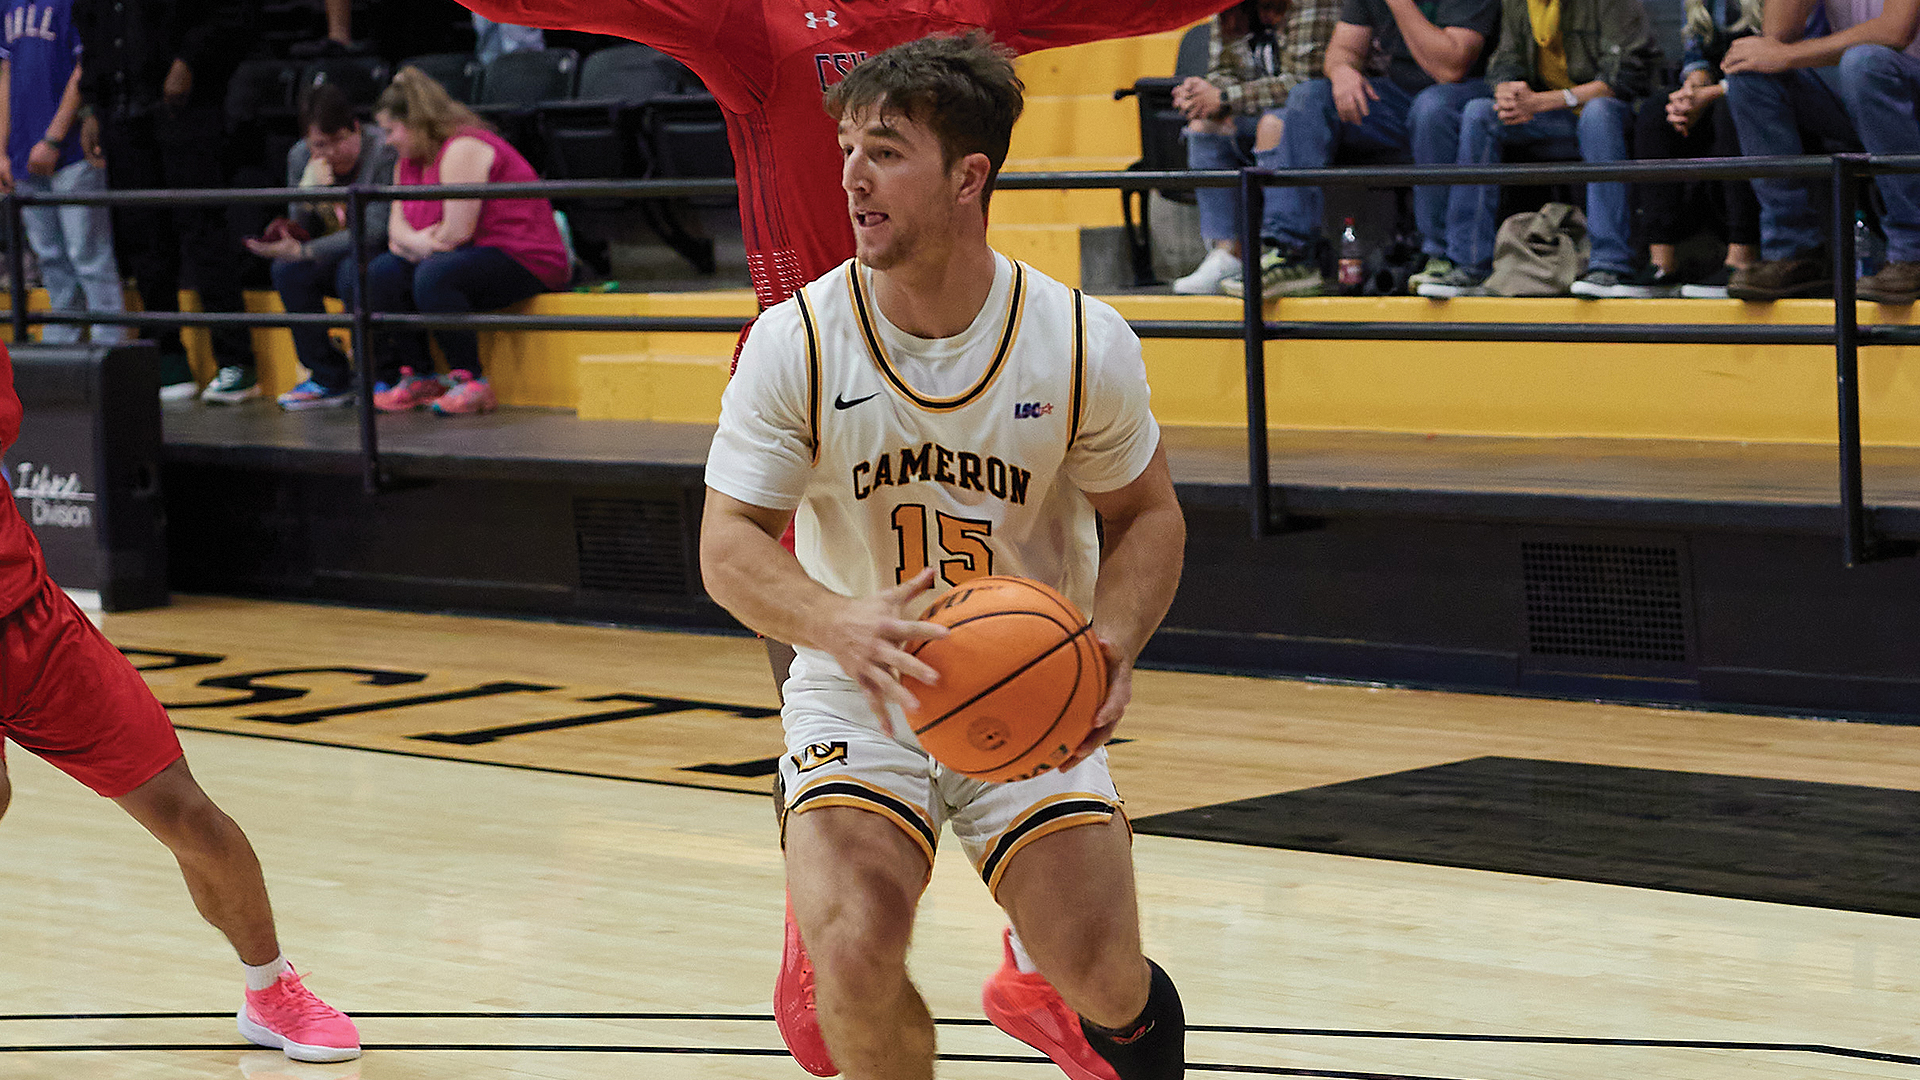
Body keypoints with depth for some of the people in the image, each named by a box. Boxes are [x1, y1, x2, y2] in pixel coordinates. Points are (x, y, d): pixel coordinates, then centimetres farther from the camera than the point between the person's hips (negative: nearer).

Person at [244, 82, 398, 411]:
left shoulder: (384, 151, -21)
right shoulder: (300, 157, 0)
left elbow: (375, 231, -26)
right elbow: (300, 233, -1)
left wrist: (302, 251, -30)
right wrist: (308, 190, -22)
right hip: (336, 253, 6)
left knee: (352, 271, -35)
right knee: (287, 271, -18)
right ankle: (329, 380, -9)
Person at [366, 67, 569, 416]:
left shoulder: (463, 150, -18)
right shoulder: (410, 161, 13)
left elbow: (457, 232, -24)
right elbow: (397, 226, 7)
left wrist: (420, 244, -5)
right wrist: (415, 242, -15)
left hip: (523, 259, -10)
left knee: (433, 277, -33)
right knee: (383, 272, -4)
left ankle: (470, 381, -24)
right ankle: (417, 377, -3)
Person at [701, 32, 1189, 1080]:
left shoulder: (1084, 342, -11)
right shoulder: (794, 342, -14)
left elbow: (1146, 516, 3)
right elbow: (729, 544, -12)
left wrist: (1110, 645, -17)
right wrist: (839, 623, -33)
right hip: (857, 695, -1)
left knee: (1104, 981, -9)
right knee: (854, 955, -24)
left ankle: (1038, 975, 31)